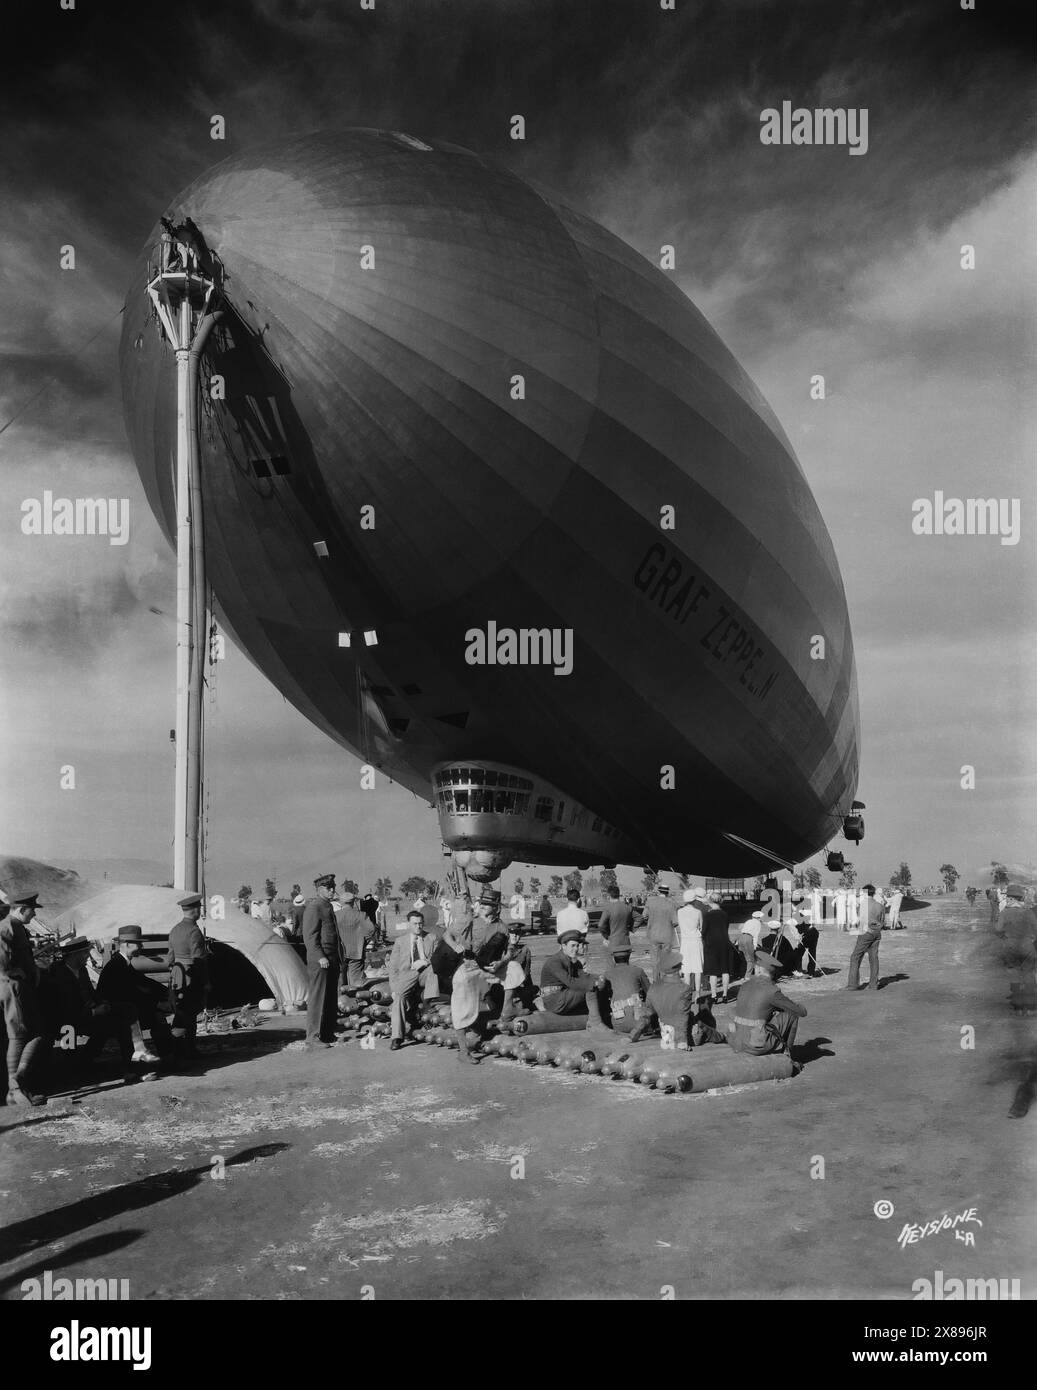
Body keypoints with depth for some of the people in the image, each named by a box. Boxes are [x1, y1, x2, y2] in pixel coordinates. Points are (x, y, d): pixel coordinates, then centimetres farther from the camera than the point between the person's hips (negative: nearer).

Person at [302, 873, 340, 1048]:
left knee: (331, 999, 14)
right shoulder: (313, 908, -13)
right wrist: (320, 957, -23)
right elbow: (309, 937, -17)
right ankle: (313, 1038, -2)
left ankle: (328, 1034, 22)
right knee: (317, 999, -6)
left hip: (331, 960, 10)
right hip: (318, 961, -10)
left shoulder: (328, 906, 17)